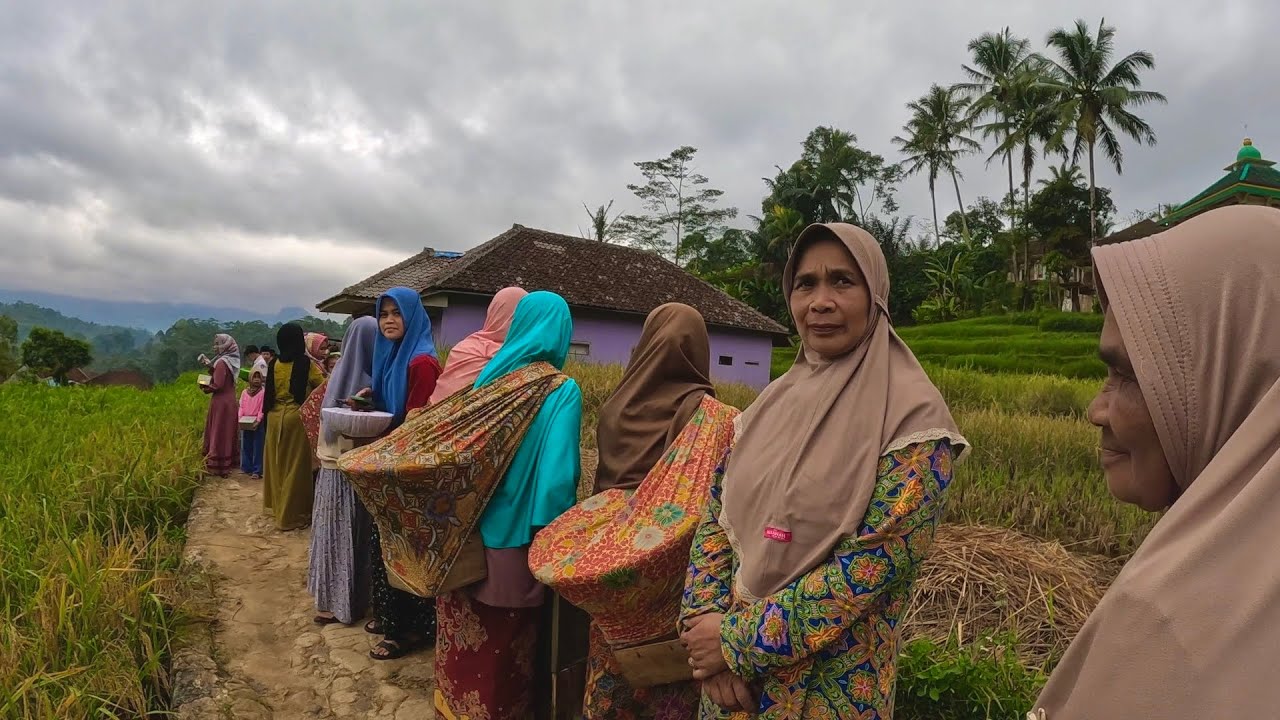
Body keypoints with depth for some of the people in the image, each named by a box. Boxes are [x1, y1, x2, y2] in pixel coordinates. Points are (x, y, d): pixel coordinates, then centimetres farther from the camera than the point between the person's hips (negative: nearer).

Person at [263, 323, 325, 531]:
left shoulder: (274, 364, 4)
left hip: (275, 416, 5)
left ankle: (277, 506, 29)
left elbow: (270, 392, 14)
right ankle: (291, 515, 5)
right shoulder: (305, 364, -11)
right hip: (296, 417, -5)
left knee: (278, 462, 17)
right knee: (295, 465, 1)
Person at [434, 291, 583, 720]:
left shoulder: (493, 373, -1)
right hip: (511, 535, -5)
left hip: (469, 528, 5)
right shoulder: (562, 391, -15)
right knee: (500, 644, 12)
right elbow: (557, 470, -21)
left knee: (466, 633, 21)